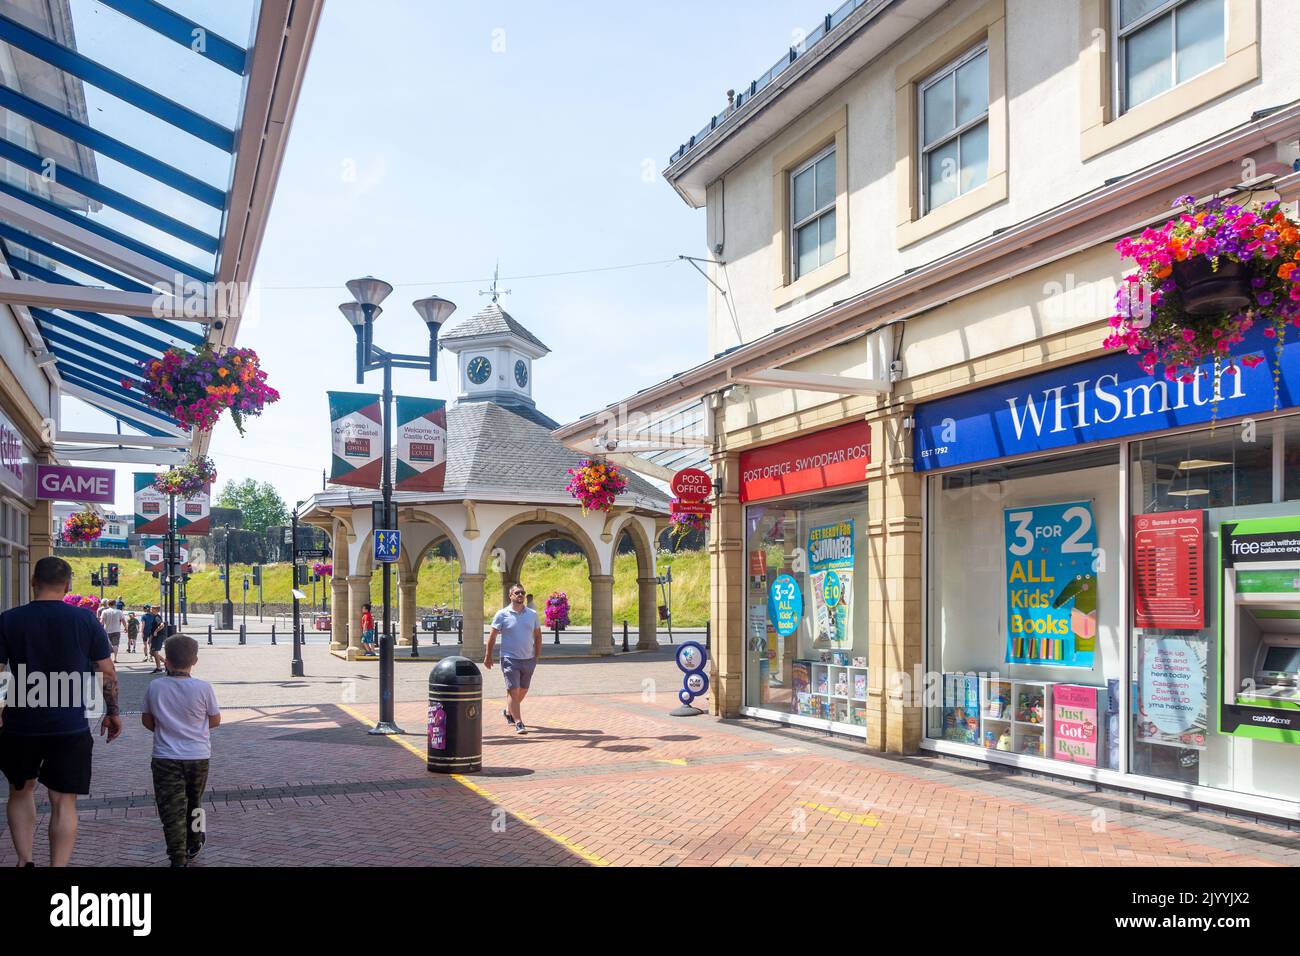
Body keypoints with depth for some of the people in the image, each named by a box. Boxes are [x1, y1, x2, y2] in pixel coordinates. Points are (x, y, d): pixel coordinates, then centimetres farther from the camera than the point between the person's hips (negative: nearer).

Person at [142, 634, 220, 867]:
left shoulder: (155, 687, -7)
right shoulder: (204, 688, -10)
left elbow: (147, 720, 5)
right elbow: (215, 720, 0)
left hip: (165, 757, -1)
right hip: (198, 756, 1)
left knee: (172, 809, 1)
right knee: (193, 803, 21)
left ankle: (178, 858, -6)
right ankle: (193, 847, 39)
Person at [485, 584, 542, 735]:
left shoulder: (532, 614, 6)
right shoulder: (502, 614, -4)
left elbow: (537, 635, 14)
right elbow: (492, 636, -1)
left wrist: (537, 655, 9)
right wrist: (488, 656, -2)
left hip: (528, 659, 5)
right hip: (510, 659, -5)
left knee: (523, 690, 16)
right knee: (513, 691, -8)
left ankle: (509, 712, 39)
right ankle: (518, 723, -7)